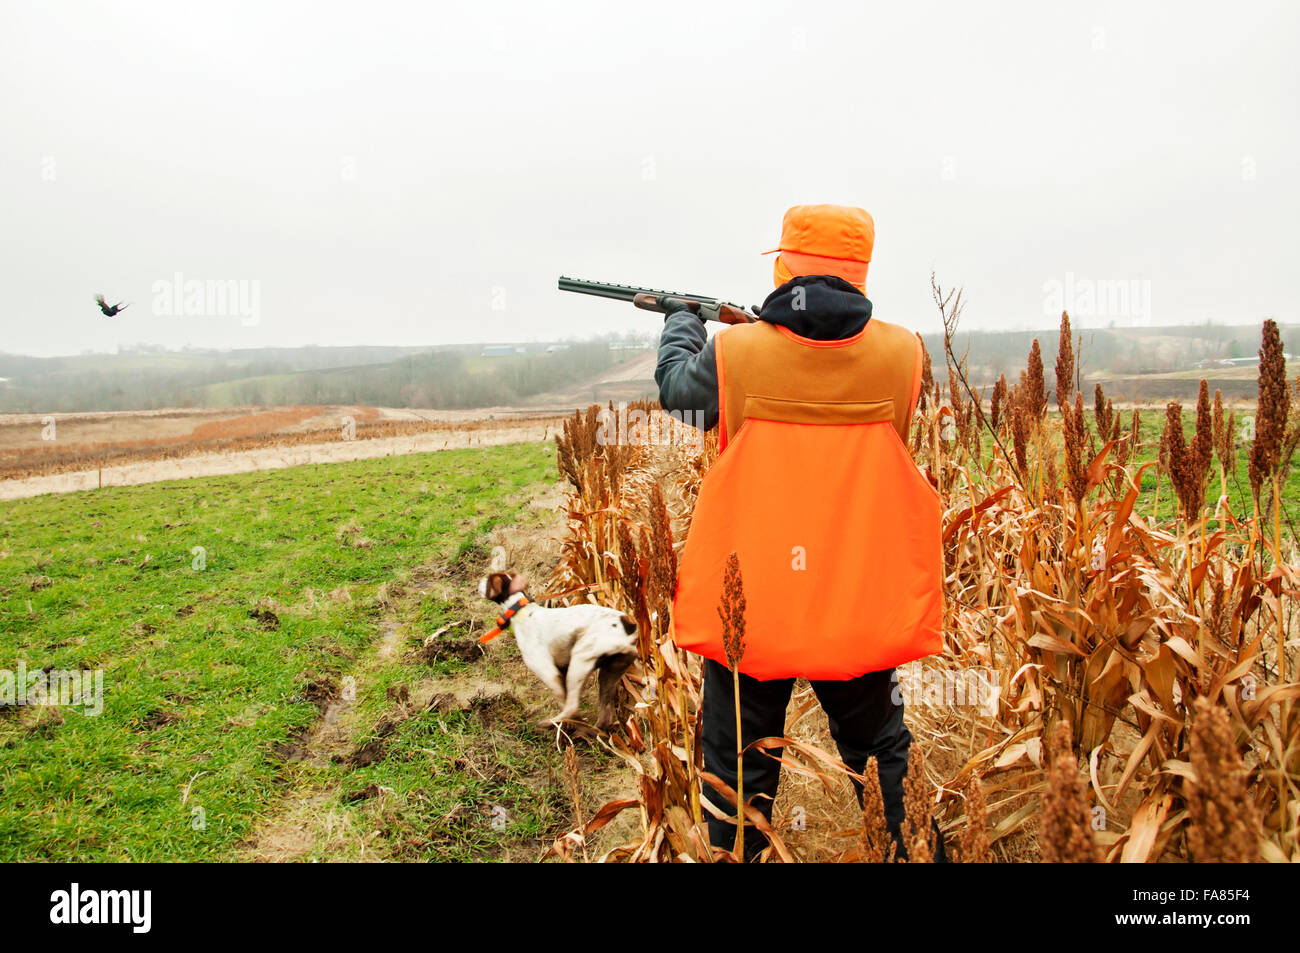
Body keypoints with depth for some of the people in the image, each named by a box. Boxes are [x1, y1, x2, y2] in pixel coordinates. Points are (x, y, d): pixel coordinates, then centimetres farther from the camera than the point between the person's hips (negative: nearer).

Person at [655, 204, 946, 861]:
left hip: (748, 607, -1)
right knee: (883, 758, 21)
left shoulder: (733, 354, -11)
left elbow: (674, 386, 9)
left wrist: (682, 321, 29)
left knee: (738, 772, 15)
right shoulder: (902, 355, -6)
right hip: (864, 609, 2)